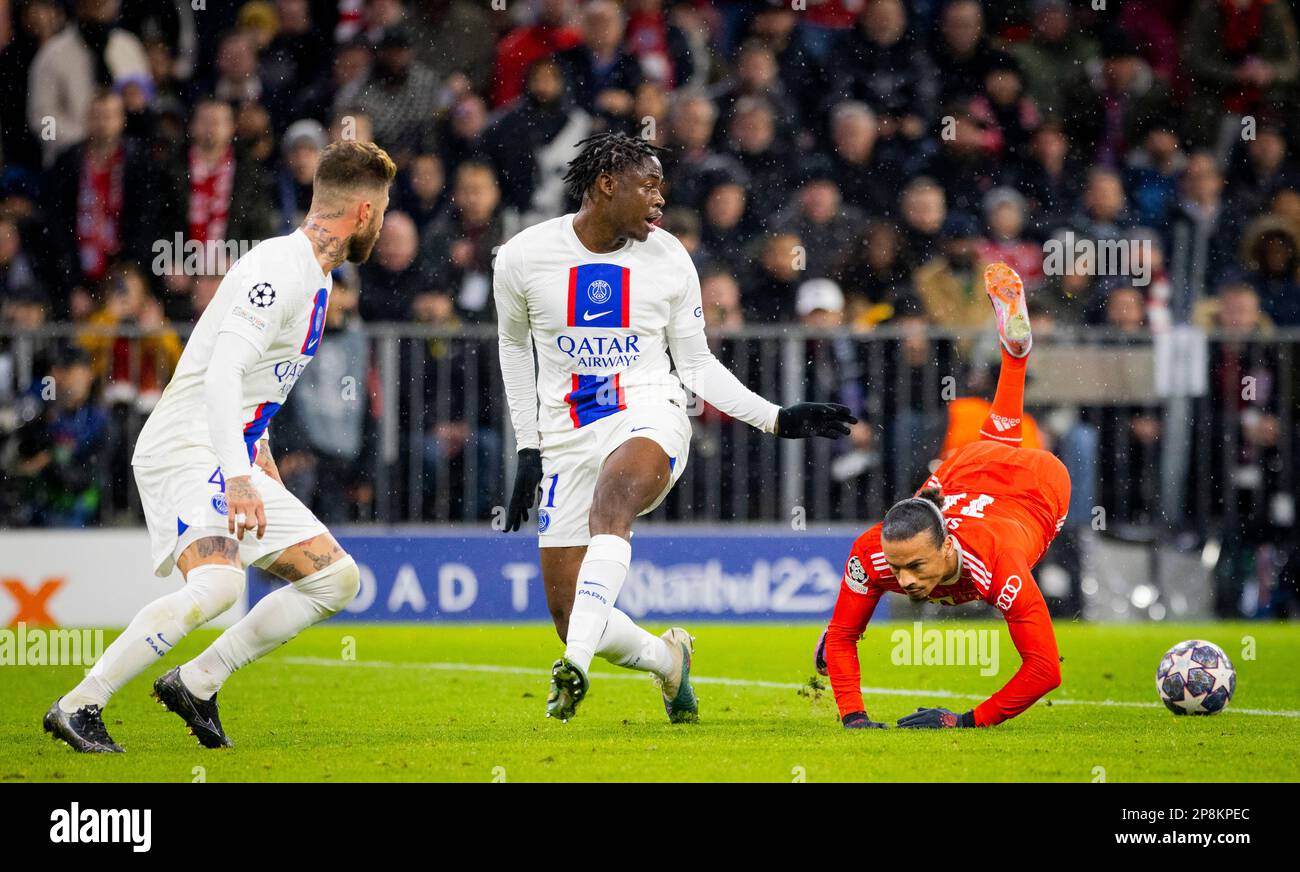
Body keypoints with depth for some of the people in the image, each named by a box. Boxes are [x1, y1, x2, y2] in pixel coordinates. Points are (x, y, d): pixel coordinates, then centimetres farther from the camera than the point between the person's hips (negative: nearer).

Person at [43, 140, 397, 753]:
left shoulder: (313, 276, 16)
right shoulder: (279, 268, -16)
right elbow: (221, 372, -27)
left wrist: (260, 455, 26)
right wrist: (238, 477, -35)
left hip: (237, 464, 10)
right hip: (187, 450, -10)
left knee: (337, 579, 5)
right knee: (218, 583, -32)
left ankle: (195, 684, 5)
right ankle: (78, 707, -23)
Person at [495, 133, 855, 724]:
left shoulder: (669, 260, 3)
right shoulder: (523, 258, 0)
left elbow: (697, 364, 12)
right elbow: (515, 343, 17)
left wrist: (777, 420, 3)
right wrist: (528, 448, 14)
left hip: (648, 416, -2)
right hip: (567, 438, 2)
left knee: (611, 497, -38)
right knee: (567, 614, -4)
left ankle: (577, 664, -49)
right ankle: (668, 659, 26)